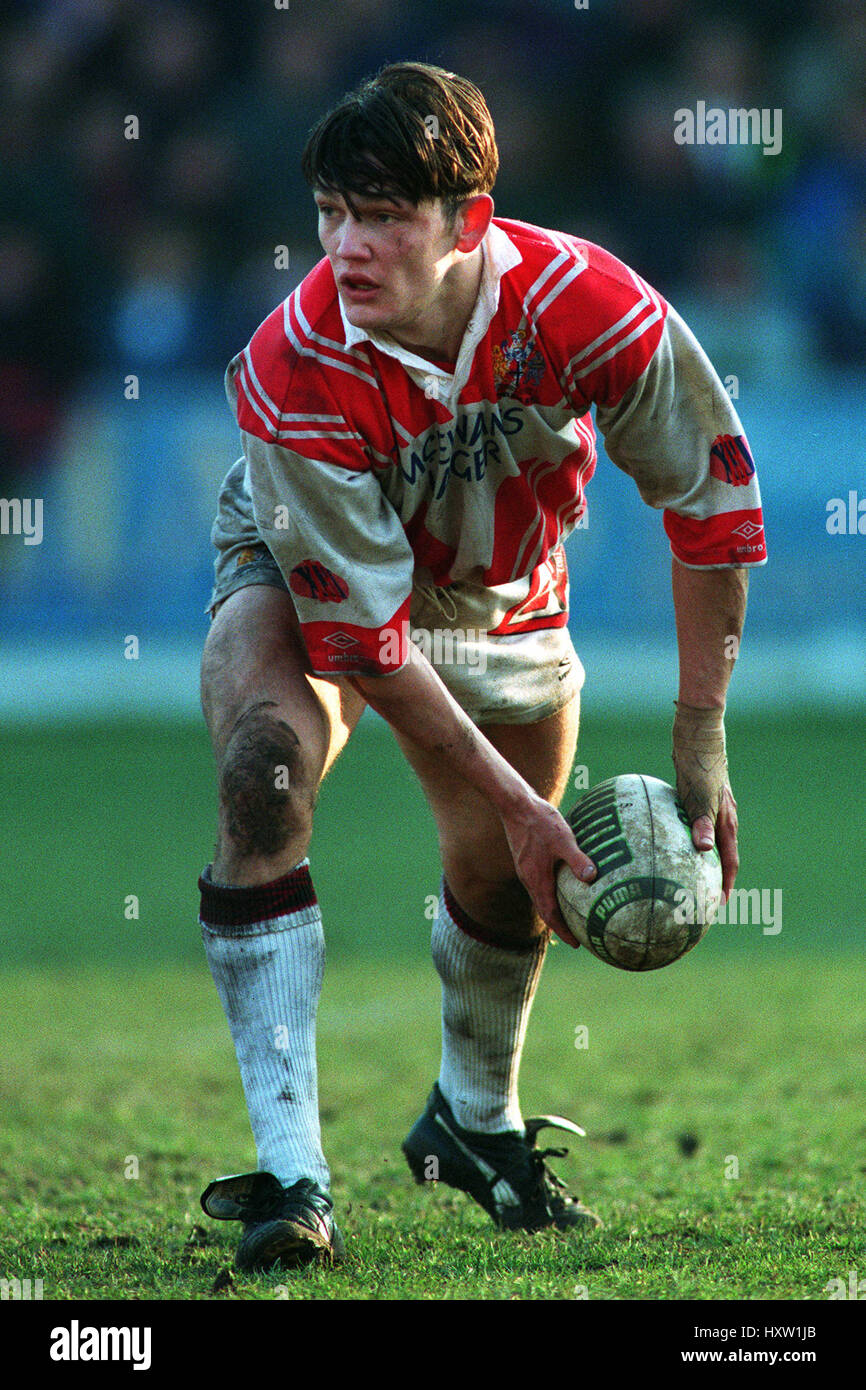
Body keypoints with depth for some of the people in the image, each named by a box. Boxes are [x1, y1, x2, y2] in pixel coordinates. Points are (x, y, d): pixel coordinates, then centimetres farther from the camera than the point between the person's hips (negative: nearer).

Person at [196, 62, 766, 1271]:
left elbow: (711, 501, -18)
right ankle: (291, 1174, -31)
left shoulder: (584, 306, -34)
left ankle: (475, 1122, 43)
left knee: (511, 881, 10)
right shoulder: (294, 376, -38)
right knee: (263, 771, -31)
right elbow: (363, 635, -32)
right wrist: (513, 800, -30)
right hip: (305, 574, -3)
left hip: (503, 591, 3)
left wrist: (700, 747, -17)